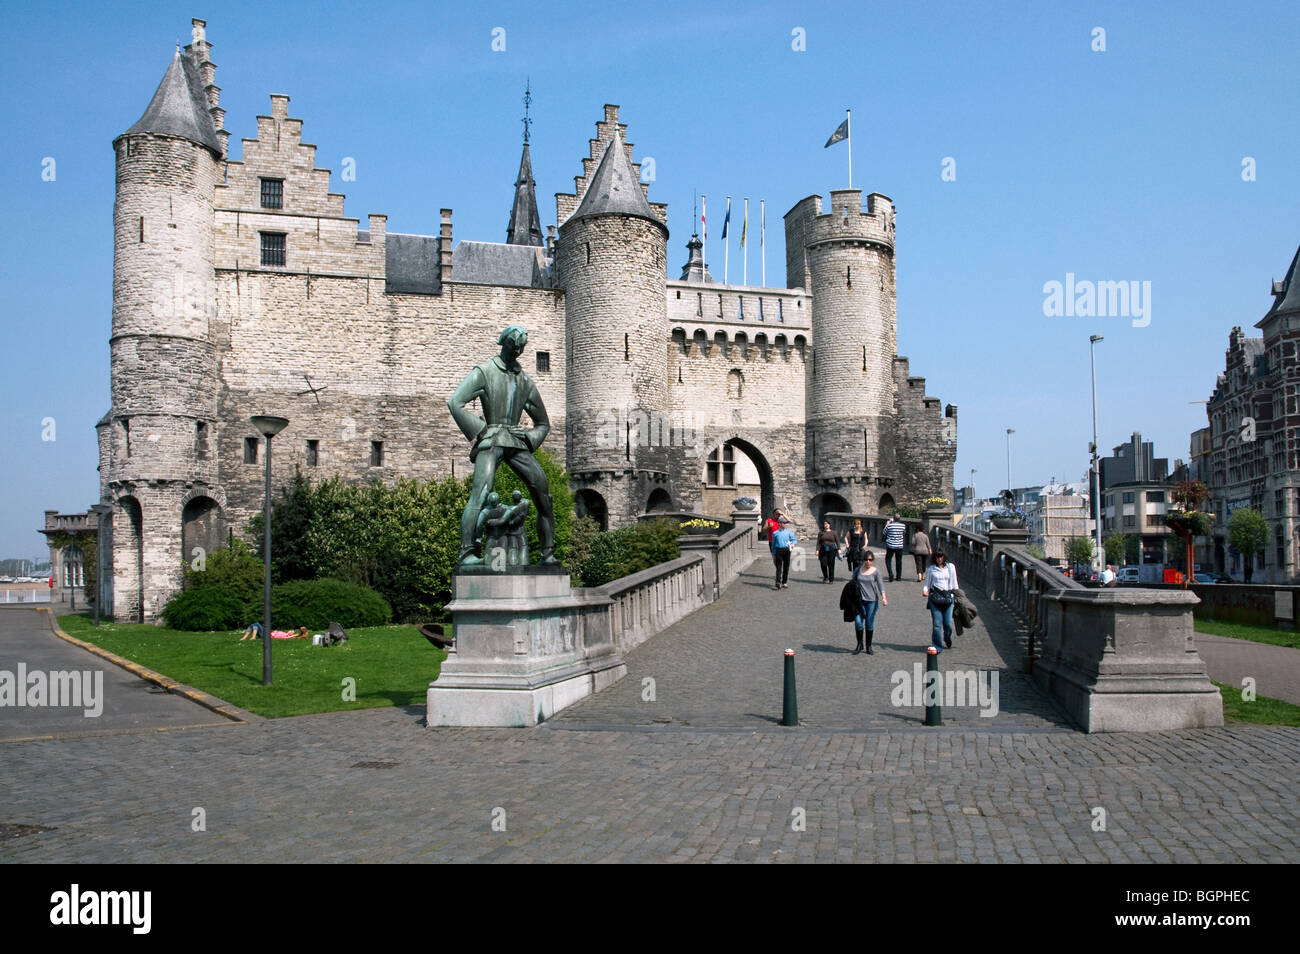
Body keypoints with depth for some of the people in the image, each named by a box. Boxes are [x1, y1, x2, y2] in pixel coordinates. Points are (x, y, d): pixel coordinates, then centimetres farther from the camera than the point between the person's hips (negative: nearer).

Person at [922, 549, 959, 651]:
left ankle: (948, 640, 27)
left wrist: (957, 596, 14)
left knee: (948, 623, -4)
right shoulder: (931, 569, 9)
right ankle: (937, 646, 1)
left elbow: (954, 584, 18)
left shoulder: (950, 568, 12)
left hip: (948, 597, 1)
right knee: (937, 623, -8)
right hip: (935, 597, -1)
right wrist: (924, 590, -7)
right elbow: (927, 584, 13)